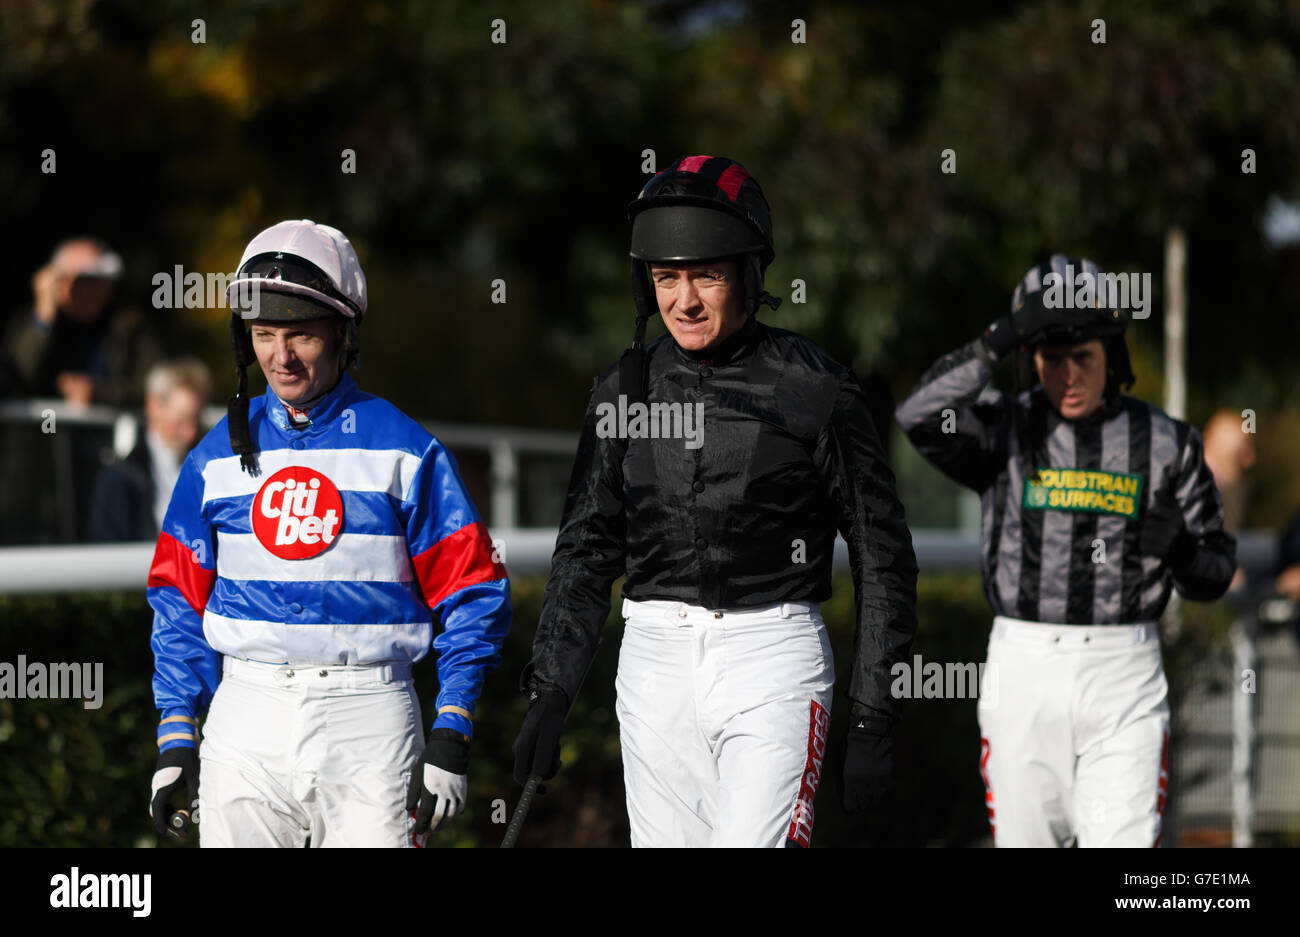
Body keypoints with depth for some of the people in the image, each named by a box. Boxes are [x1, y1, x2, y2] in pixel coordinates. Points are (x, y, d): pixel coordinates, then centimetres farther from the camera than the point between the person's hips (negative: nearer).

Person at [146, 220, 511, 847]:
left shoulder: (402, 449, 1)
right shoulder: (218, 456, 9)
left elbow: (472, 595, 0)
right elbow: (179, 600, 12)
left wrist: (451, 735, -6)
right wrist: (177, 736, 5)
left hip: (367, 717, -2)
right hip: (246, 717, 2)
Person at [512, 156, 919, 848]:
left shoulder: (814, 389, -4)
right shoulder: (627, 390, 8)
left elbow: (882, 556, 0)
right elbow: (586, 550, 15)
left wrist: (875, 717, -3)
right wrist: (550, 691, 7)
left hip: (772, 659, -4)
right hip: (655, 656, 4)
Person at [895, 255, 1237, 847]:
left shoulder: (1166, 443, 4)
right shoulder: (1003, 428, 2)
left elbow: (1214, 573, 9)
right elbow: (921, 418, -19)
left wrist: (1181, 553, -14)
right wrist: (1000, 340, -27)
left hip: (1124, 672, -1)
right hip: (1023, 667, 1)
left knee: (1125, 846, -10)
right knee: (1026, 841, 6)